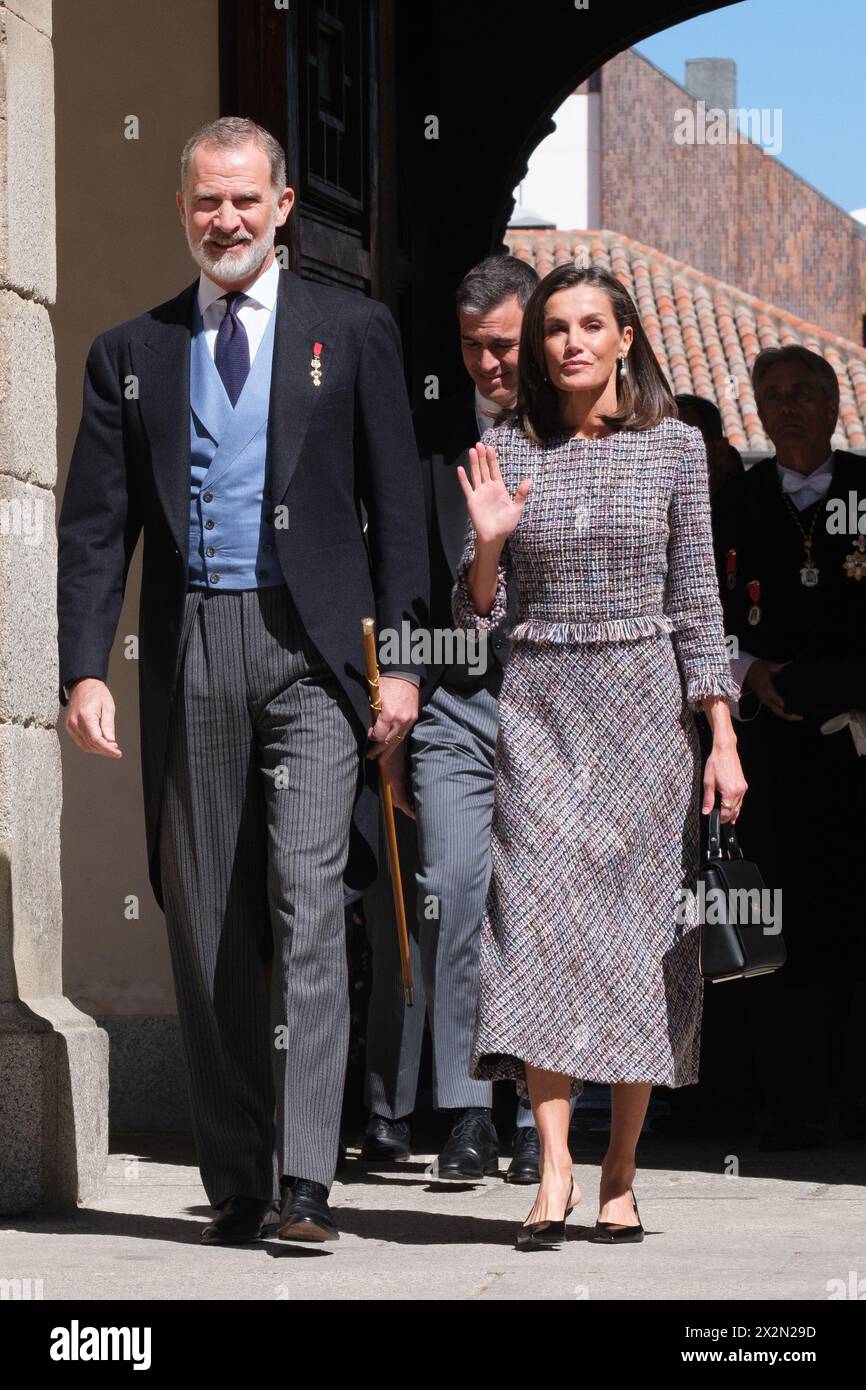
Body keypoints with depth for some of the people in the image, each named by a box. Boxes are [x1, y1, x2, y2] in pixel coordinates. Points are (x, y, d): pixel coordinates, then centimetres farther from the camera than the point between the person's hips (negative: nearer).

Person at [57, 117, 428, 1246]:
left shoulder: (353, 332, 8)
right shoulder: (131, 353, 13)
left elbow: (396, 503, 5)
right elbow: (95, 526, 9)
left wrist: (400, 657, -3)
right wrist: (84, 670, -3)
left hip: (311, 645, -2)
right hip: (189, 653, 3)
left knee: (307, 901, -14)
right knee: (206, 928, 4)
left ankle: (305, 1181, -17)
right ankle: (235, 1183, 11)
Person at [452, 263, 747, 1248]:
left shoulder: (675, 448, 3)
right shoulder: (505, 454, 5)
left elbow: (696, 602, 4)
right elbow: (476, 612, 7)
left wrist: (723, 738, -2)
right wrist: (488, 542, -14)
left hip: (645, 704, 0)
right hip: (540, 705, 0)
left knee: (639, 928, 0)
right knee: (540, 916, -13)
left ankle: (620, 1178, 8)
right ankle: (553, 1173, -17)